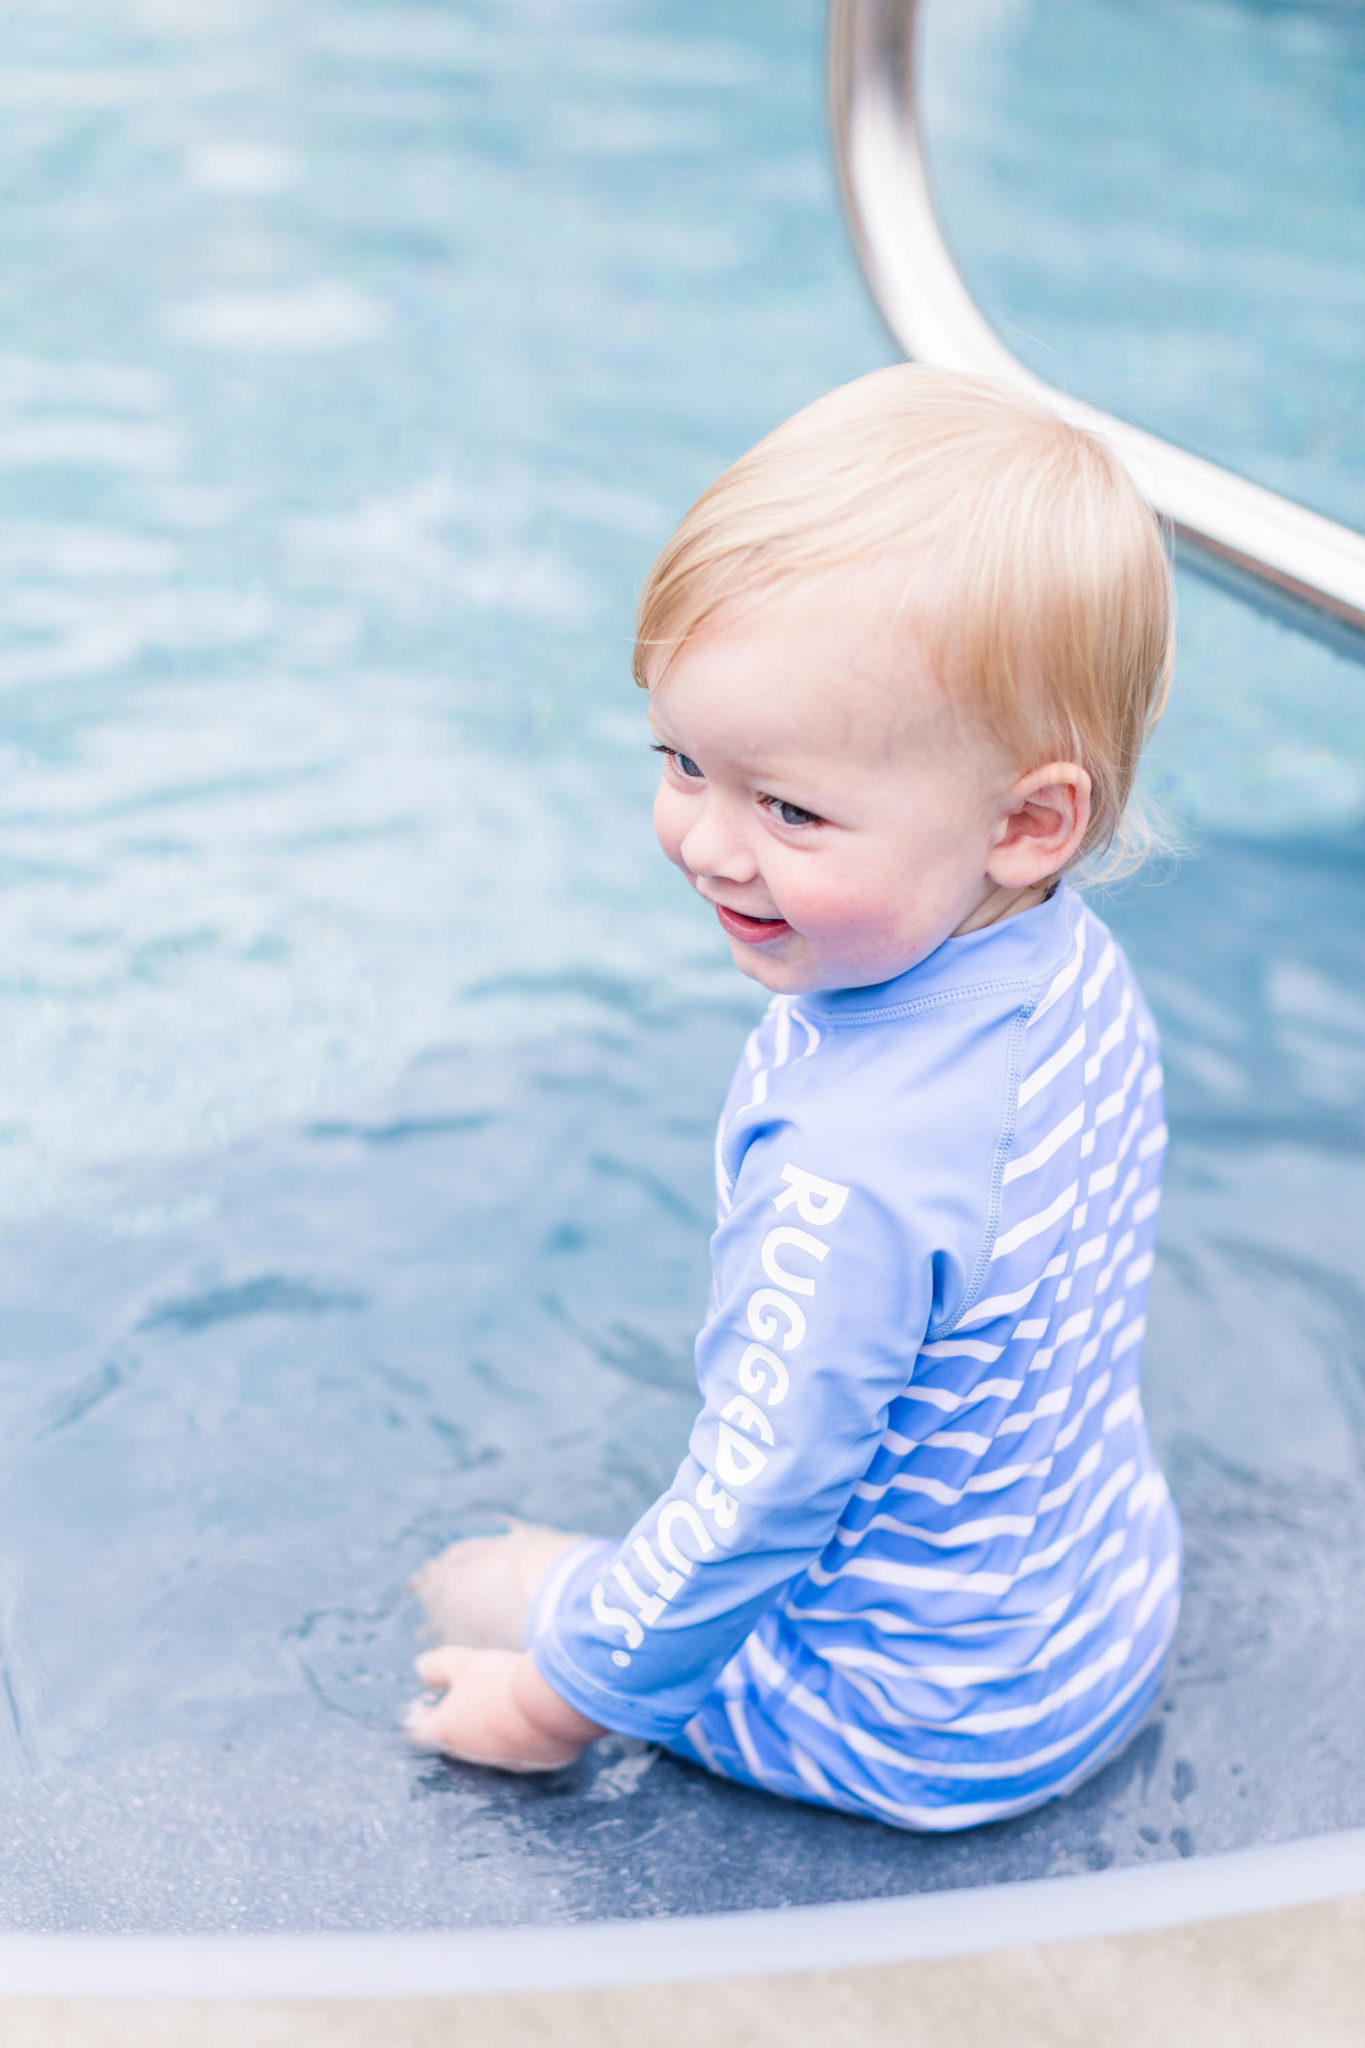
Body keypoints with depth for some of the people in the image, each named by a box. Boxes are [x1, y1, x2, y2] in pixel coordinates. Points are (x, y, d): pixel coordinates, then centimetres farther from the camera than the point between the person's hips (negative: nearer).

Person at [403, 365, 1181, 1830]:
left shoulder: (849, 1173, -40)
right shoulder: (1075, 968, -13)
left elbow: (750, 1520, -28)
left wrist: (557, 1702, -11)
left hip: (937, 1733, -7)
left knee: (478, 1582, 9)